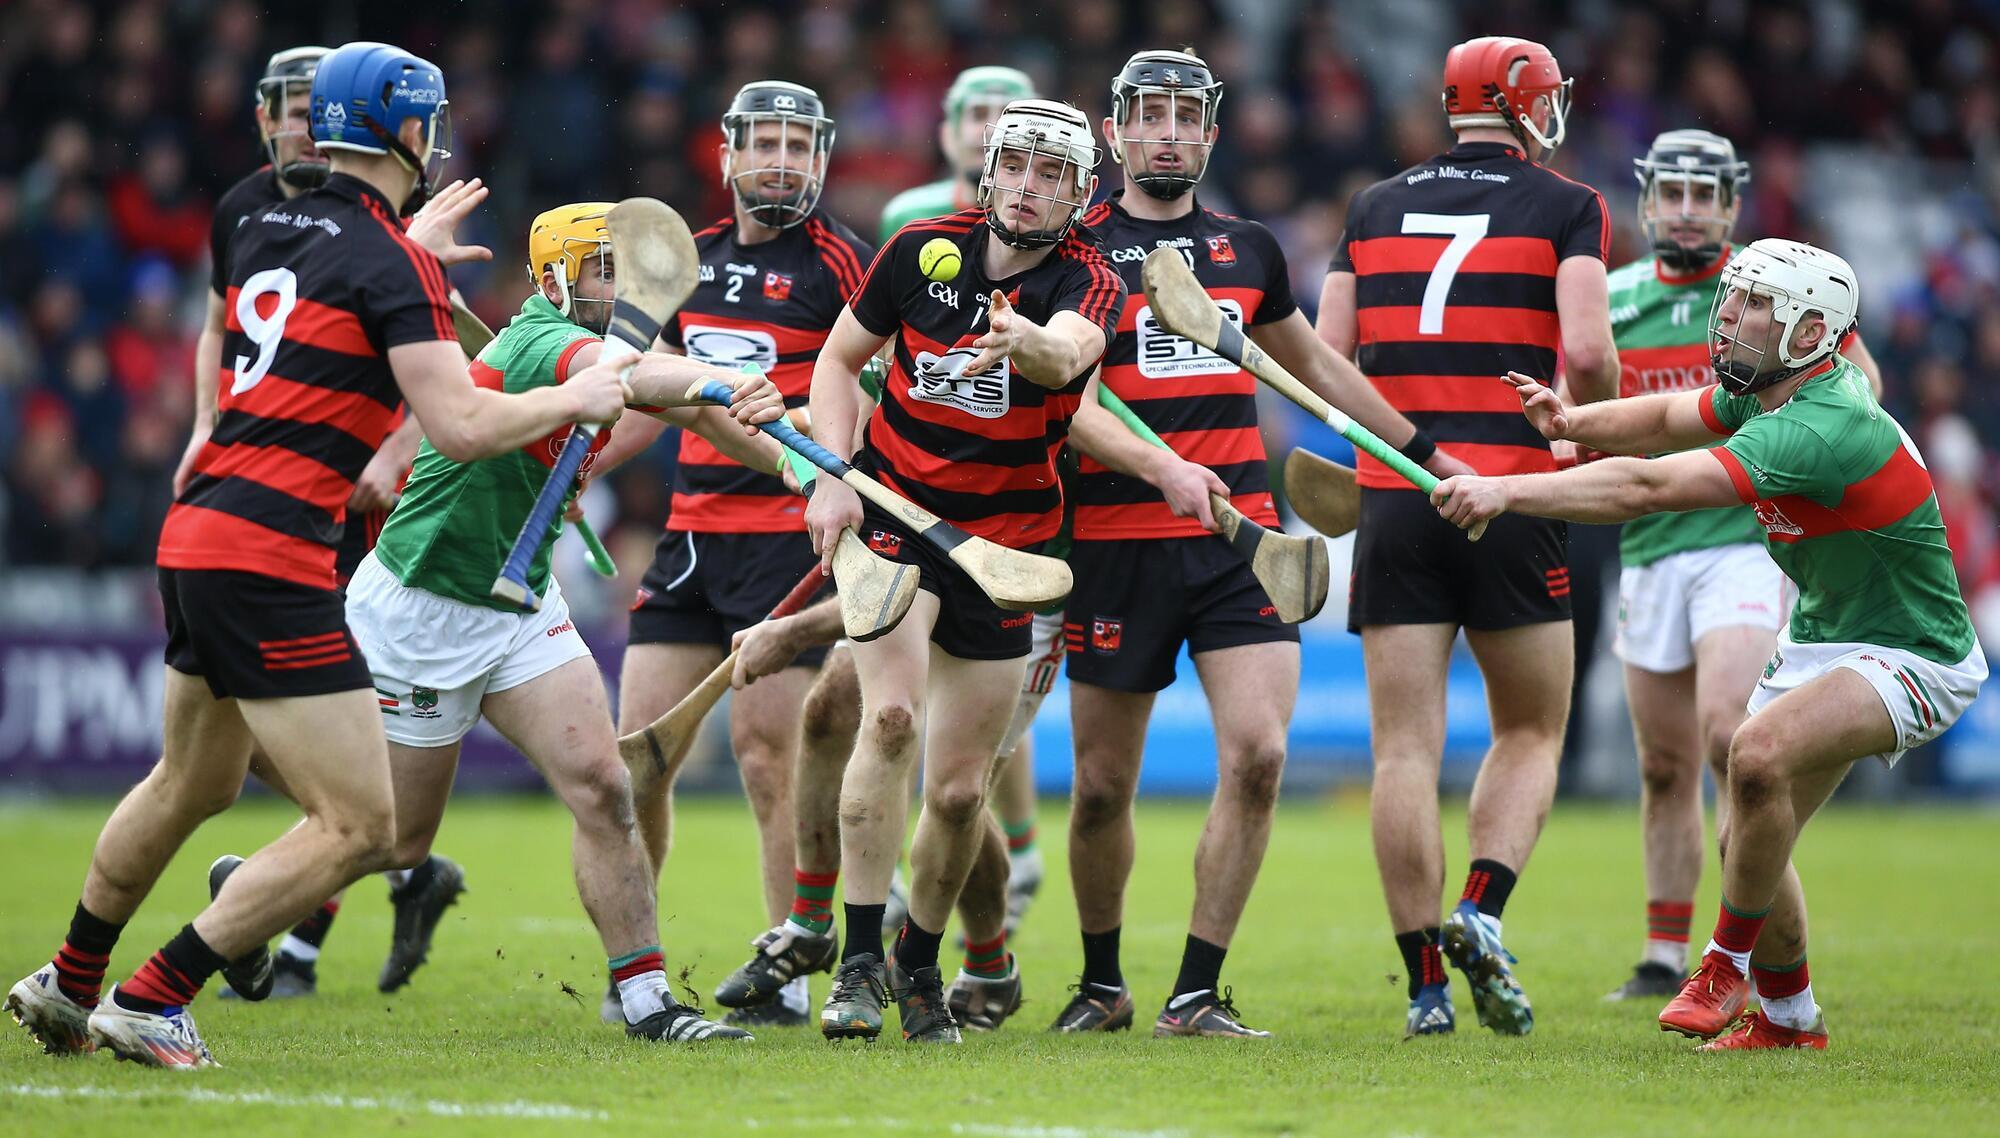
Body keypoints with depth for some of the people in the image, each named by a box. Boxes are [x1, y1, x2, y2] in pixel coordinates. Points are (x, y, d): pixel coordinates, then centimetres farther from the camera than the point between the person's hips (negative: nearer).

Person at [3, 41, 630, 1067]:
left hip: (196, 536, 9)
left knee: (193, 783, 31)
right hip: (270, 566, -9)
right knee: (359, 827, -6)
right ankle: (149, 1003, -6)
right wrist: (574, 400, 0)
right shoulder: (391, 260, -11)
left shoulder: (265, 234, 13)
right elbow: (461, 426, -16)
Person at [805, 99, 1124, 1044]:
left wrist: (1026, 342, -57)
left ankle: (920, 963, 28)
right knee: (892, 716, -23)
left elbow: (1068, 356, -33)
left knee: (960, 788, 2)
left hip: (1002, 539, 1)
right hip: (894, 513, -1)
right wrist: (832, 476, -5)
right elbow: (841, 357, 9)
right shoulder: (924, 250, -3)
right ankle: (860, 964, -19)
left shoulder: (1088, 283, -9)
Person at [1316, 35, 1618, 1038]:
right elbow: (1587, 352, -12)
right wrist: (1592, 423, 7)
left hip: (1394, 501, 3)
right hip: (1510, 497, -2)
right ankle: (1481, 915, -8)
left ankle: (1425, 981, -2)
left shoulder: (1376, 209, 13)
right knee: (1530, 733, 13)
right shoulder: (1565, 209, 1)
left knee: (1406, 747, 2)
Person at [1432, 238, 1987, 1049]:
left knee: (1759, 754, -33)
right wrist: (1572, 422, -9)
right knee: (1752, 841, 6)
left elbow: (1647, 488, -37)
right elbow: (1668, 419, 13)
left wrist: (1504, 491, -37)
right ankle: (1787, 1019, 26)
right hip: (1818, 637, 10)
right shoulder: (1763, 392, -3)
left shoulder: (1820, 430, -32)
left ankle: (1729, 965, -15)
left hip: (1911, 657, -10)